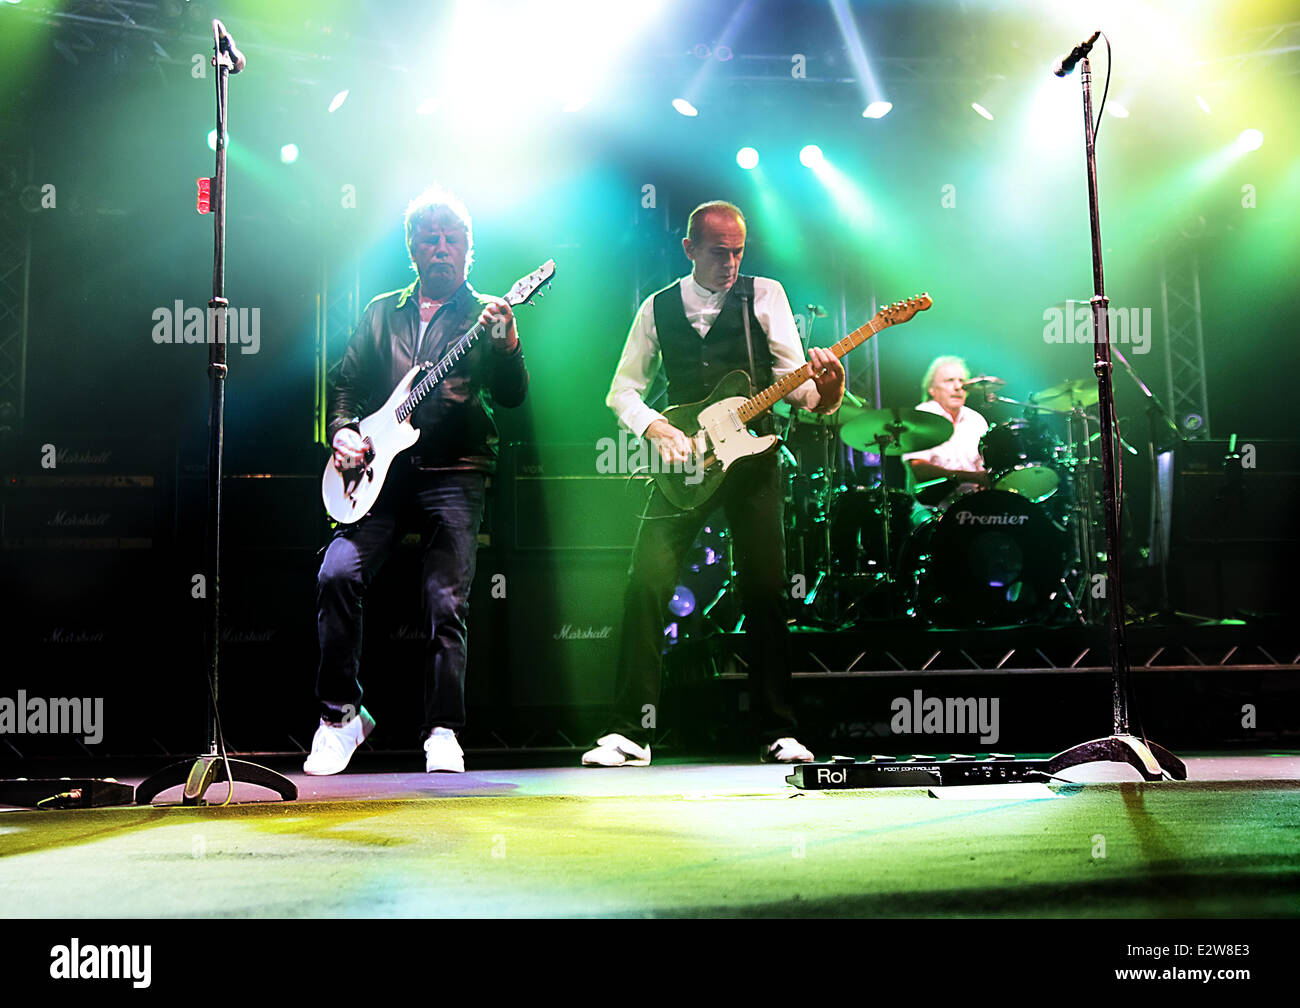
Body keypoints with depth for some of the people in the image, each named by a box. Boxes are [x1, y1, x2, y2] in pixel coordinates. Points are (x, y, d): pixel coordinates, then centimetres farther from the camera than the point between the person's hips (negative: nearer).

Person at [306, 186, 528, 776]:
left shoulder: (485, 316, 8)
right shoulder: (382, 313, 18)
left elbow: (512, 396, -5)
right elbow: (344, 384, 21)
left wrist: (507, 344, -24)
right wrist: (342, 430, 2)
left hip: (454, 476, -2)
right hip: (383, 470, 3)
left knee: (447, 603, -10)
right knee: (337, 574, -16)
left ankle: (443, 732, 4)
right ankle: (341, 714, 0)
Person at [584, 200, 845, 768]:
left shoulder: (764, 295, 6)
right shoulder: (658, 308, 10)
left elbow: (792, 376, -1)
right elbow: (622, 391, 11)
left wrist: (821, 391, -24)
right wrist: (656, 428, -8)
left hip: (751, 455, -1)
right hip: (683, 462, 1)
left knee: (766, 591, -4)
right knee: (647, 584, -10)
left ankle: (778, 732, 7)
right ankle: (631, 731, -4)